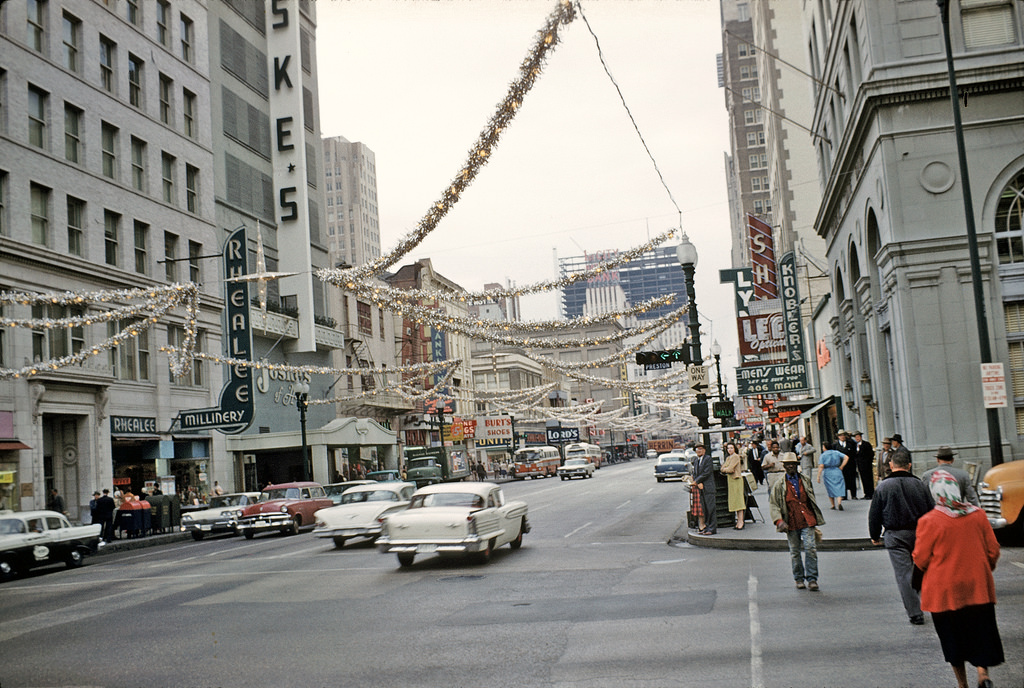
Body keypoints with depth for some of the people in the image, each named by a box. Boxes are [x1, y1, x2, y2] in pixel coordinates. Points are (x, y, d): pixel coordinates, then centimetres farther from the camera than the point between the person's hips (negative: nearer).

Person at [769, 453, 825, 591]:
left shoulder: (806, 480, 10)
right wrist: (779, 520, -14)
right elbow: (773, 504, 0)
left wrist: (816, 518, 21)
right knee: (795, 552, 7)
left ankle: (812, 579, -1)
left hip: (807, 521, 1)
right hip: (791, 523, -1)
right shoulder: (779, 485, 2)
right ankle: (799, 579, 20)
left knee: (810, 549, -9)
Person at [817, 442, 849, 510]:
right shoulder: (836, 452, 5)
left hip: (827, 473, -2)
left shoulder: (823, 455, -5)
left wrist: (818, 476, -10)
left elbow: (821, 466, -13)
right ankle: (839, 503, -21)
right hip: (837, 472, 2)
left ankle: (833, 505, 16)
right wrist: (841, 467, 1)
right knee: (839, 488, 0)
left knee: (830, 489, 12)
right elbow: (846, 457, -3)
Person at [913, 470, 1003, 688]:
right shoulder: (978, 515, -5)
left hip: (945, 591, -2)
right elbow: (993, 550, 4)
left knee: (953, 636, 11)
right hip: (978, 588, 2)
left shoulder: (929, 521, -16)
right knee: (980, 630, 14)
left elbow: (920, 559, -9)